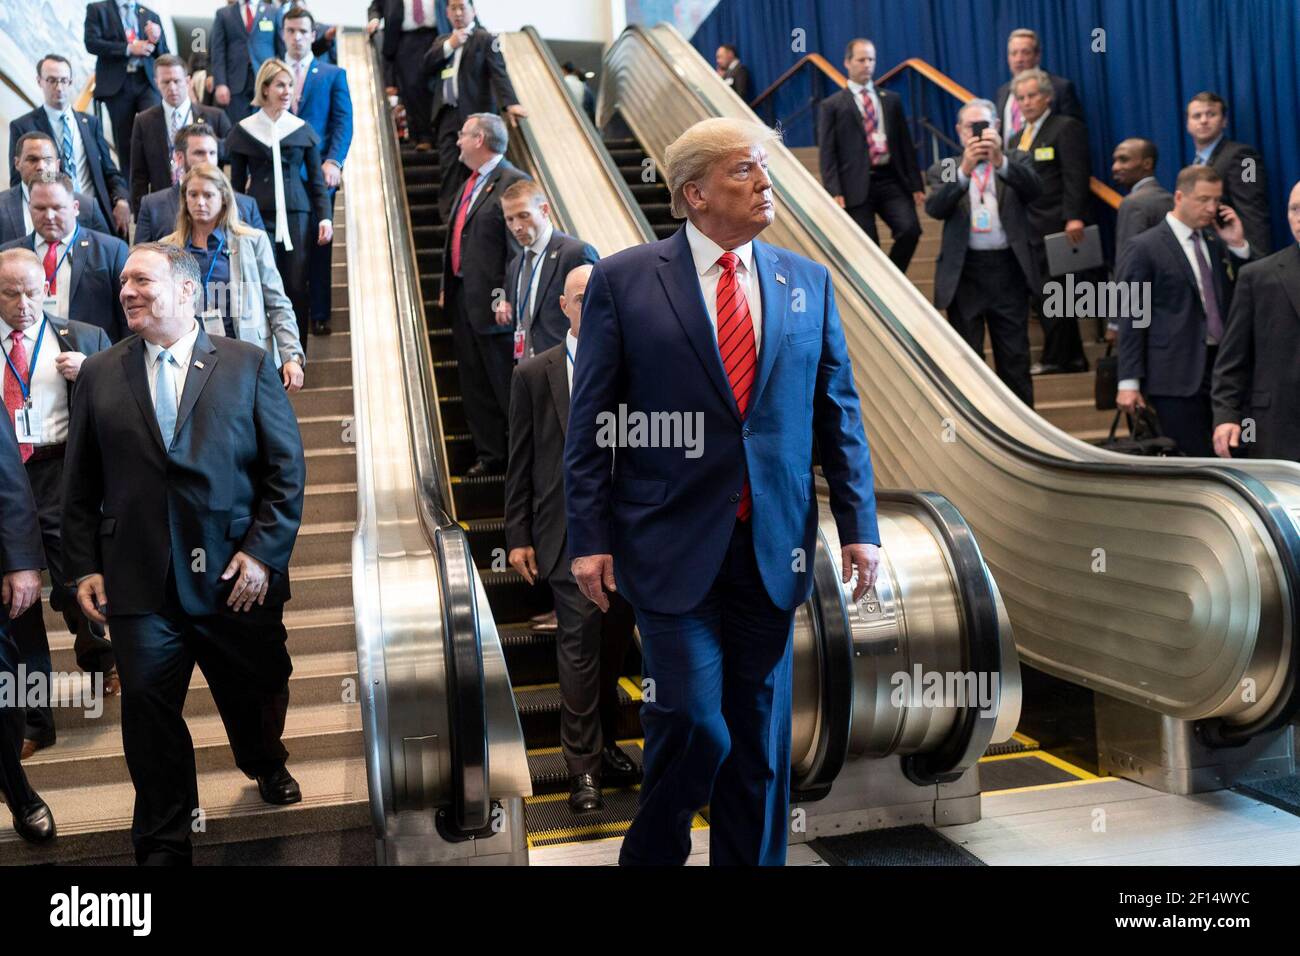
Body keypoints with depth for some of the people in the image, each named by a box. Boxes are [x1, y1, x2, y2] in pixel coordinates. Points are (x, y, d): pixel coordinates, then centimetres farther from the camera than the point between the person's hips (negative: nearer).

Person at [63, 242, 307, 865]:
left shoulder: (248, 365, 1)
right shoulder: (99, 375, 8)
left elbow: (287, 469, -2)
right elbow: (81, 487, 9)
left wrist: (263, 552, -10)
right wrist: (84, 567, 2)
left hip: (238, 577, -1)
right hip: (140, 583, 1)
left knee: (255, 694, 16)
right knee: (148, 715, 4)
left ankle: (266, 765, 49)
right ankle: (163, 843, 23)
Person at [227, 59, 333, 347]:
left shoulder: (302, 129, 9)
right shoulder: (244, 130, 6)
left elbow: (317, 179, 10)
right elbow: (236, 183, 10)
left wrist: (325, 217, -2)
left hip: (297, 215, 1)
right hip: (258, 215, -1)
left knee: (297, 288, -3)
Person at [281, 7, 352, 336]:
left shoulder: (333, 75, 9)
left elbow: (343, 122, 0)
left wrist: (333, 161, -15)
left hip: (318, 172, -1)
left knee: (319, 244, 1)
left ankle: (319, 314, 6)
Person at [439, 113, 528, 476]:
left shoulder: (513, 183, -15)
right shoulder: (471, 183, 14)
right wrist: (447, 286, 16)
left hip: (492, 304, -9)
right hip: (462, 298, 9)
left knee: (506, 385, 1)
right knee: (475, 385, 15)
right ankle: (489, 455, 27)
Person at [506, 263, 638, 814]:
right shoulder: (533, 375, 0)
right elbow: (521, 463, 1)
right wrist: (518, 536, -2)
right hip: (568, 534, -2)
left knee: (613, 645, 13)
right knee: (580, 643, -8)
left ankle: (604, 744, 32)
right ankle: (583, 768, 2)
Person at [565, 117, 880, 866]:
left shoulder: (808, 282, 9)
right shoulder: (624, 280, -1)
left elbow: (838, 414, 9)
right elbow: (592, 423, -2)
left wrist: (859, 525, 2)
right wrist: (589, 539, -6)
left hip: (775, 545, 4)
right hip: (673, 543, -3)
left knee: (760, 732, 11)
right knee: (693, 722, -4)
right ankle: (653, 852, 24)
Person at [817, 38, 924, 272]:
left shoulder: (891, 100, 17)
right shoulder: (832, 105, 6)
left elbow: (905, 143, 16)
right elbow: (827, 153, 0)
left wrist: (915, 185, 9)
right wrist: (834, 192, -11)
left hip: (891, 180, 3)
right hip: (857, 185, -3)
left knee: (910, 229, -14)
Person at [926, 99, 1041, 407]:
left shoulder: (1015, 160, 9)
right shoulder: (943, 170, 8)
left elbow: (1033, 189, -11)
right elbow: (935, 208, -12)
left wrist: (1000, 160, -28)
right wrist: (965, 169, -26)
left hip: (1008, 269, 0)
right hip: (964, 272, 0)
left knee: (1015, 357, 7)